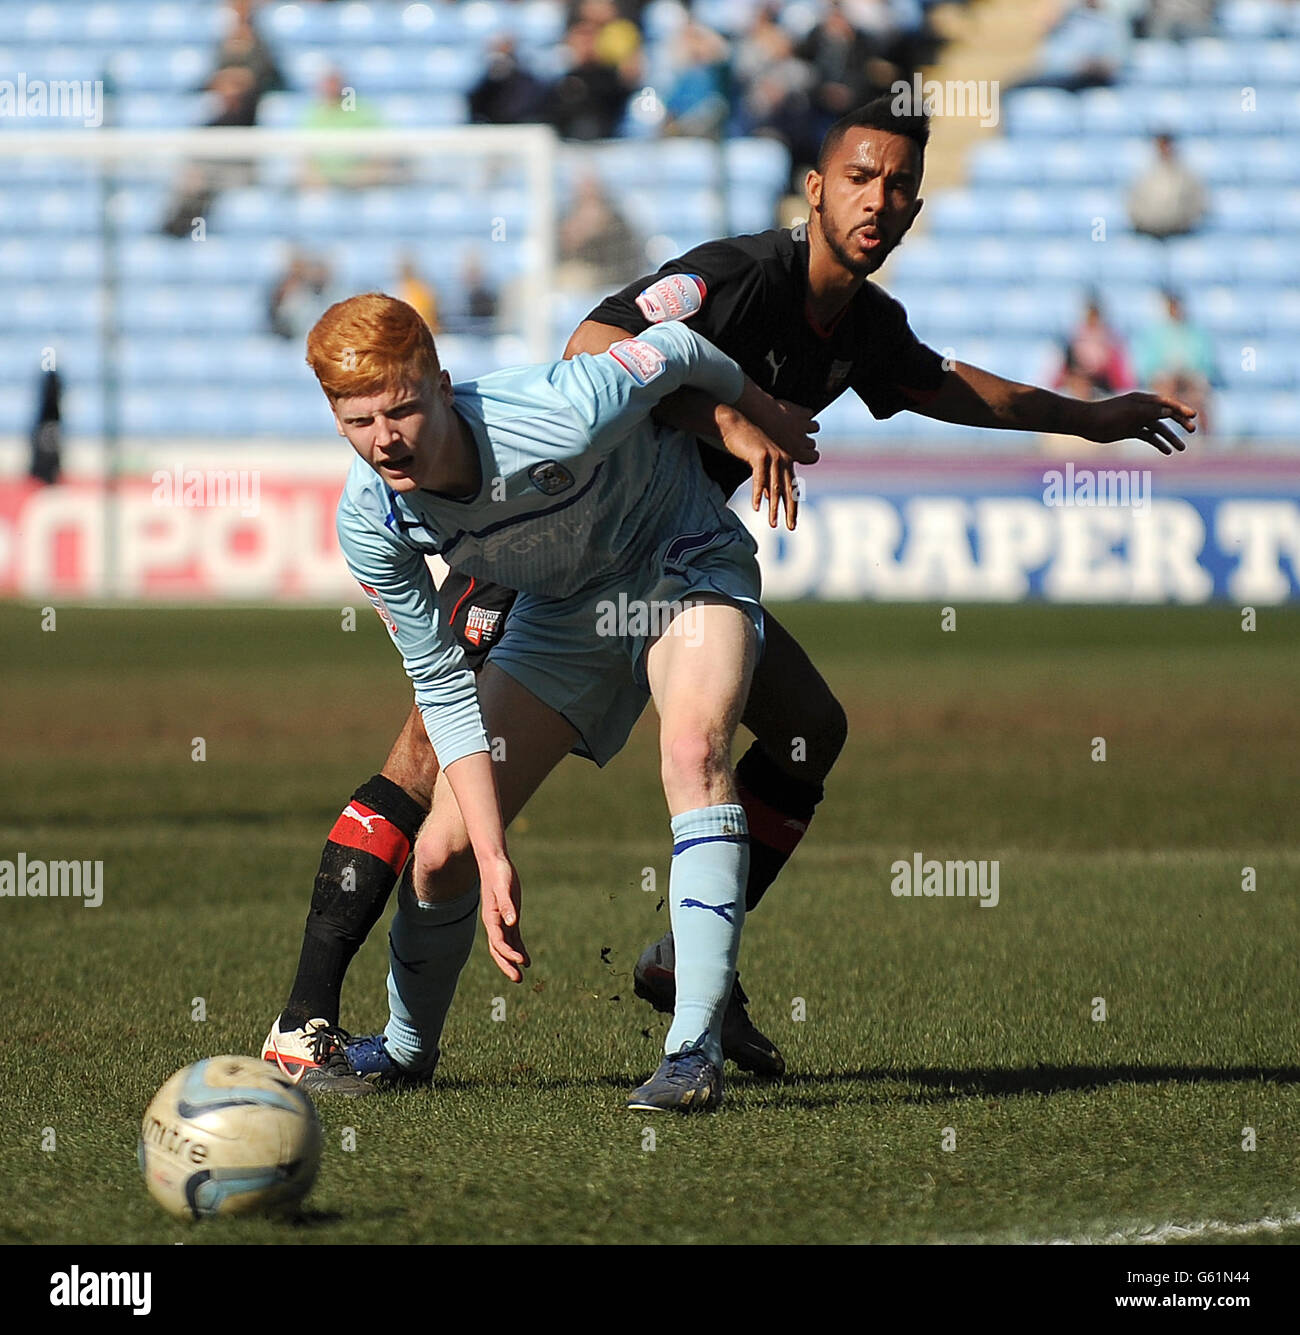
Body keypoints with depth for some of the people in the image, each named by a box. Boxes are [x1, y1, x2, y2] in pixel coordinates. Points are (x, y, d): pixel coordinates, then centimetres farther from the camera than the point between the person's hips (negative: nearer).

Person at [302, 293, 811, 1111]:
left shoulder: (561, 418, -38)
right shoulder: (371, 520, -23)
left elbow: (676, 351, -17)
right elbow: (443, 686, -14)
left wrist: (758, 416, 3)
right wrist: (492, 858, -19)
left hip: (683, 564, -4)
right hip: (561, 613, 4)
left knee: (695, 746, -34)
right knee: (446, 847, -1)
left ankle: (696, 1052, -37)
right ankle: (407, 1046, 31)